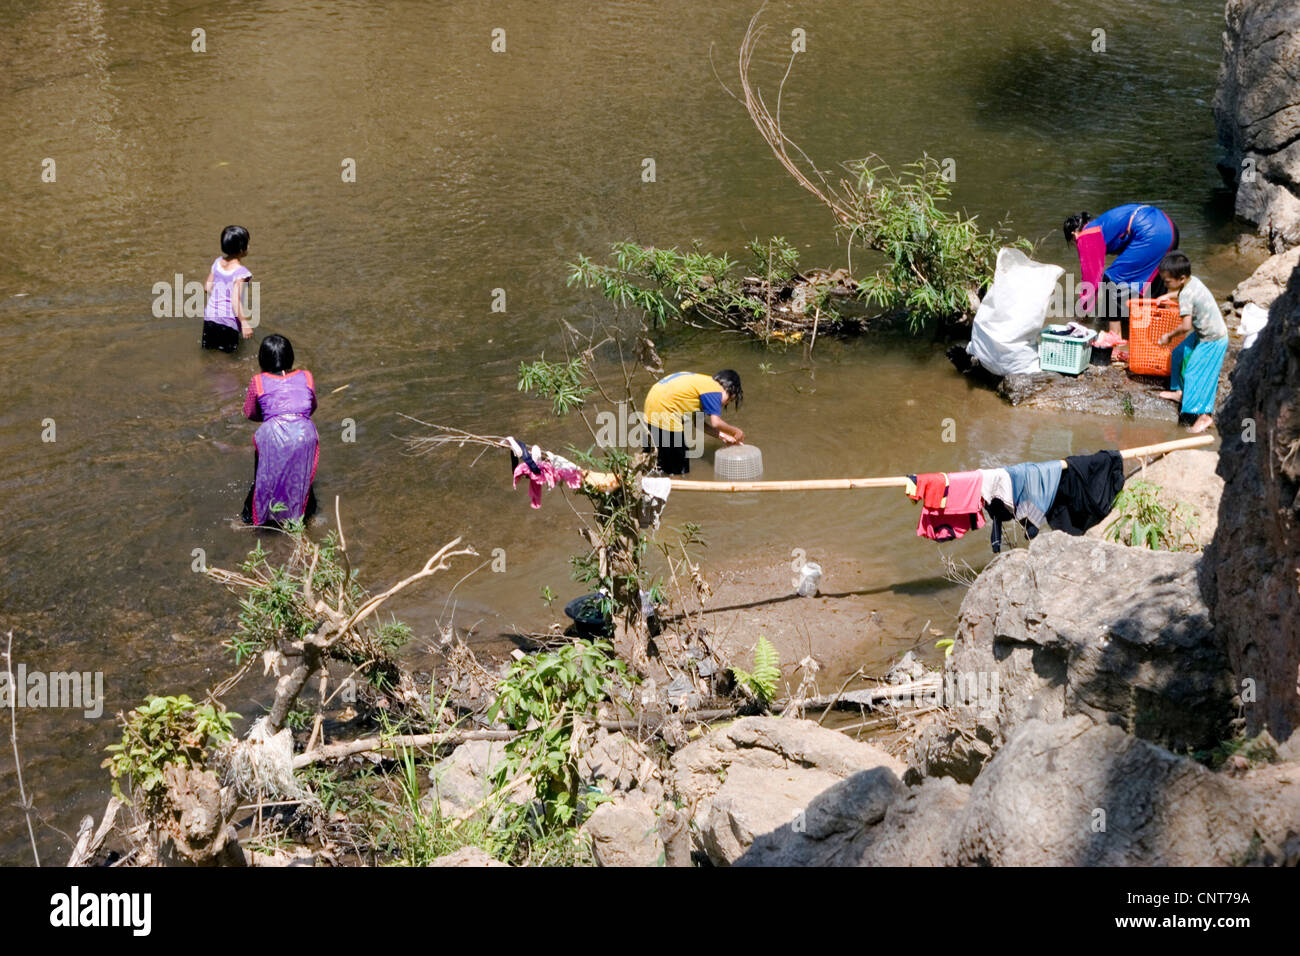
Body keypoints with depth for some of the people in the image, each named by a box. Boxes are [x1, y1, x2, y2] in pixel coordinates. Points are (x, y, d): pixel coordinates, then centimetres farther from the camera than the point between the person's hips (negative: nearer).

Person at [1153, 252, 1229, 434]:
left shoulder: (1186, 295, -28)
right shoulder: (1192, 281, -1)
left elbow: (1186, 325, -30)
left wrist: (1169, 335, -16)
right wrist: (1167, 296, 21)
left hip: (1212, 340, -10)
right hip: (1202, 333, 10)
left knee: (1195, 374, -9)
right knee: (1179, 354, 22)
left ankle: (1205, 415, -7)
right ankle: (1180, 392, 37)